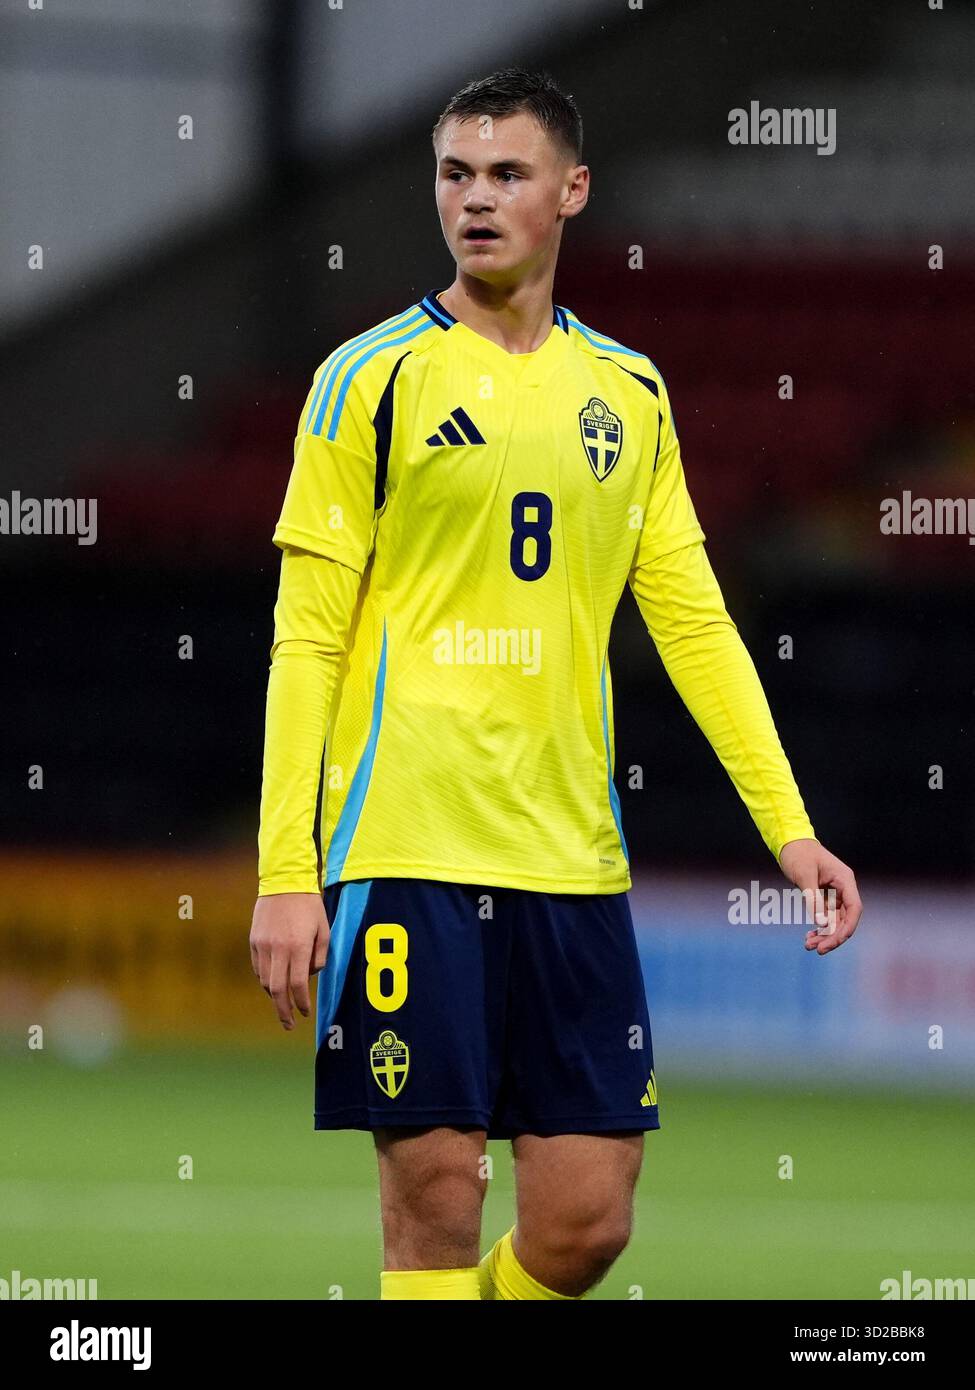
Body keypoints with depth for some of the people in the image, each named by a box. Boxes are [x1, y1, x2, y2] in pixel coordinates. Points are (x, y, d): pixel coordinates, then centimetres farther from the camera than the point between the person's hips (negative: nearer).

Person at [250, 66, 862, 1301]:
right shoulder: (372, 377, -1)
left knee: (586, 1219, 1)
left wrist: (788, 827, 5)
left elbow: (693, 622, 14)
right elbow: (306, 636, -3)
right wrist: (285, 872, -9)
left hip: (571, 858, 4)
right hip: (402, 850, -4)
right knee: (434, 1196, -5)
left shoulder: (629, 395, 12)